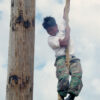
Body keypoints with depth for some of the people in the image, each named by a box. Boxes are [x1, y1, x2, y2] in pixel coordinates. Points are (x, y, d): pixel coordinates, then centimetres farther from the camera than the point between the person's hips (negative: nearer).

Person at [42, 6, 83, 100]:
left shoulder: (62, 28, 20)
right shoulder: (50, 39, 4)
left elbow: (65, 15, 26)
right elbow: (65, 43, -10)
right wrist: (68, 31, 3)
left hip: (72, 58, 4)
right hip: (61, 59, -4)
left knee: (77, 74, -28)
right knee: (63, 77, -32)